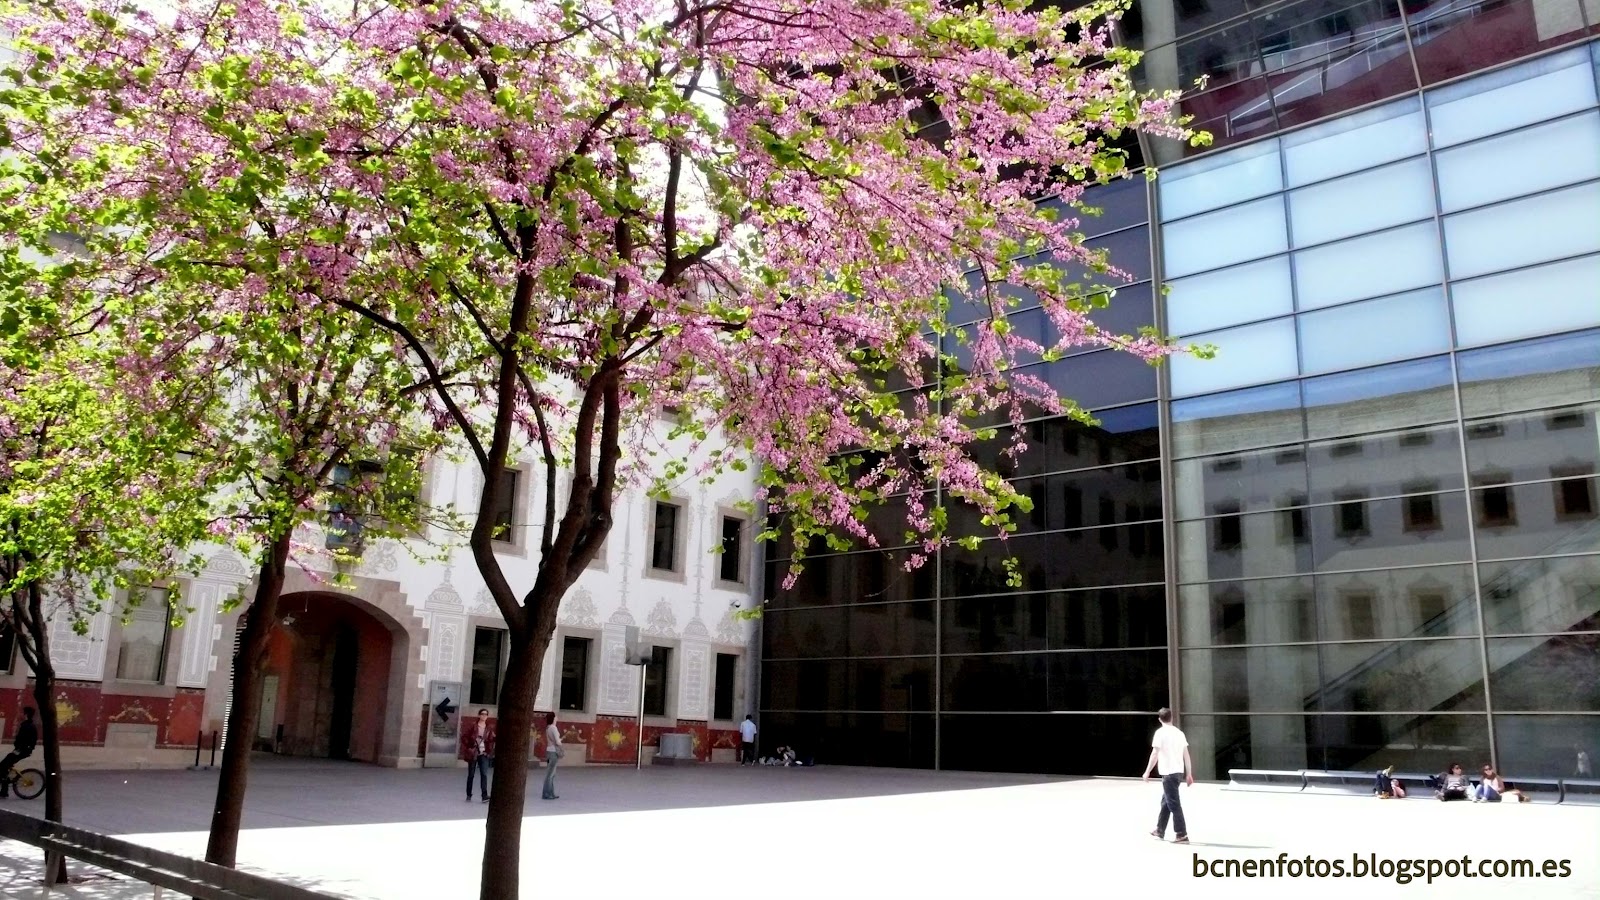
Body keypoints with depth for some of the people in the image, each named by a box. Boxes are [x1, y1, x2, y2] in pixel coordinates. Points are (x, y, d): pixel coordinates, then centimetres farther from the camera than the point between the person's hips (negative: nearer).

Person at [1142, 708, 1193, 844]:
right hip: (1179, 772, 7)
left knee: (1173, 804, -4)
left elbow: (1155, 754, -13)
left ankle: (1182, 835, -6)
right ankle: (1160, 831, 26)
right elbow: (1186, 755, 11)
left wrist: (1147, 771, -7)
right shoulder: (1179, 733, 11)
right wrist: (1189, 774, 16)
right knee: (1165, 802, 18)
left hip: (1168, 773, -7)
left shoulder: (1160, 732, -9)